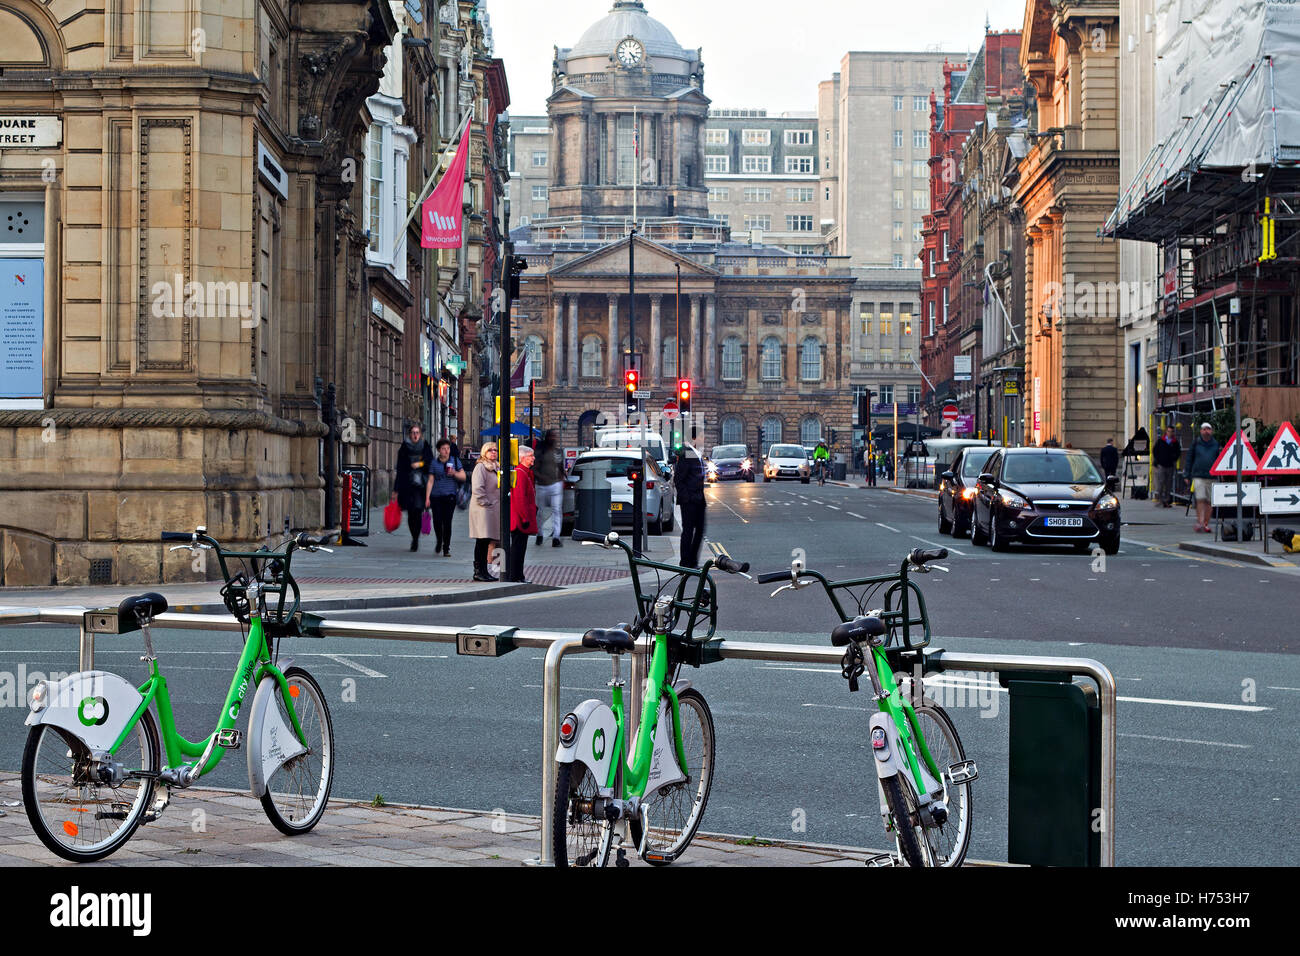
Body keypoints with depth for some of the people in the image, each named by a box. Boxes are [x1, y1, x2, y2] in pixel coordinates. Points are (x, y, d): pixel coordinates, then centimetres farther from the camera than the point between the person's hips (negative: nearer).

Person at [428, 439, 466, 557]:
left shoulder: (455, 461, 7)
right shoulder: (434, 463, 8)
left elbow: (463, 476, 6)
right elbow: (431, 481, 7)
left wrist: (454, 473, -14)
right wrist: (427, 497, 2)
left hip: (450, 496, 0)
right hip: (436, 496, 1)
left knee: (447, 522, -6)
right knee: (437, 521, -6)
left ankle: (446, 549, 1)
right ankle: (438, 542, 22)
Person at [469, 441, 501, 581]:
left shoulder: (495, 468, 20)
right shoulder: (480, 467, -8)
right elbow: (477, 488, -16)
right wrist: (485, 503, -17)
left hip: (494, 510, 9)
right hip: (483, 510, -9)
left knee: (492, 540, 7)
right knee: (482, 541, -8)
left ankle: (484, 570, 11)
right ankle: (479, 571, -6)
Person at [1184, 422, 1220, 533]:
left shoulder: (1216, 445, 9)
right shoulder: (1196, 444, 7)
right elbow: (1189, 459, 11)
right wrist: (1187, 475, 6)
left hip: (1211, 477, 1)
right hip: (1198, 476, -1)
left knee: (1209, 501, 3)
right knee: (1200, 500, -12)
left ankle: (1206, 523, 11)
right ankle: (1200, 522, -12)